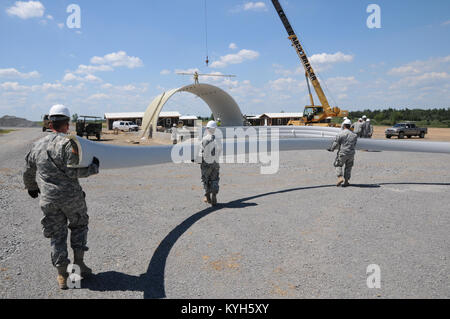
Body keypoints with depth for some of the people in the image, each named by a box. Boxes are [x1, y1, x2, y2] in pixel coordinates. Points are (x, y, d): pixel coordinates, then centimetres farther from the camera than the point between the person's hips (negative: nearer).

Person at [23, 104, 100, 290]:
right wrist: (93, 168, -3)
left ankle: (62, 275, 17)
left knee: (57, 235, 13)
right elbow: (72, 172, -17)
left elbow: (29, 172, 21)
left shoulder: (37, 146, 10)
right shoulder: (68, 143, -10)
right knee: (79, 225, 20)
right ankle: (79, 261, 17)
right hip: (71, 196, -4)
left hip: (48, 200, 4)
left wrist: (31, 188, 39)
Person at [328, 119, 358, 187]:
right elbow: (354, 145, 10)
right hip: (351, 154, 3)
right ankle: (346, 181, 16)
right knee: (348, 167, 15)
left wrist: (331, 149, 9)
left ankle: (340, 178, -3)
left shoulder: (340, 134, -10)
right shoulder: (354, 135, 3)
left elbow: (336, 144, -8)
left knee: (338, 165, 14)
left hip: (342, 153, -3)